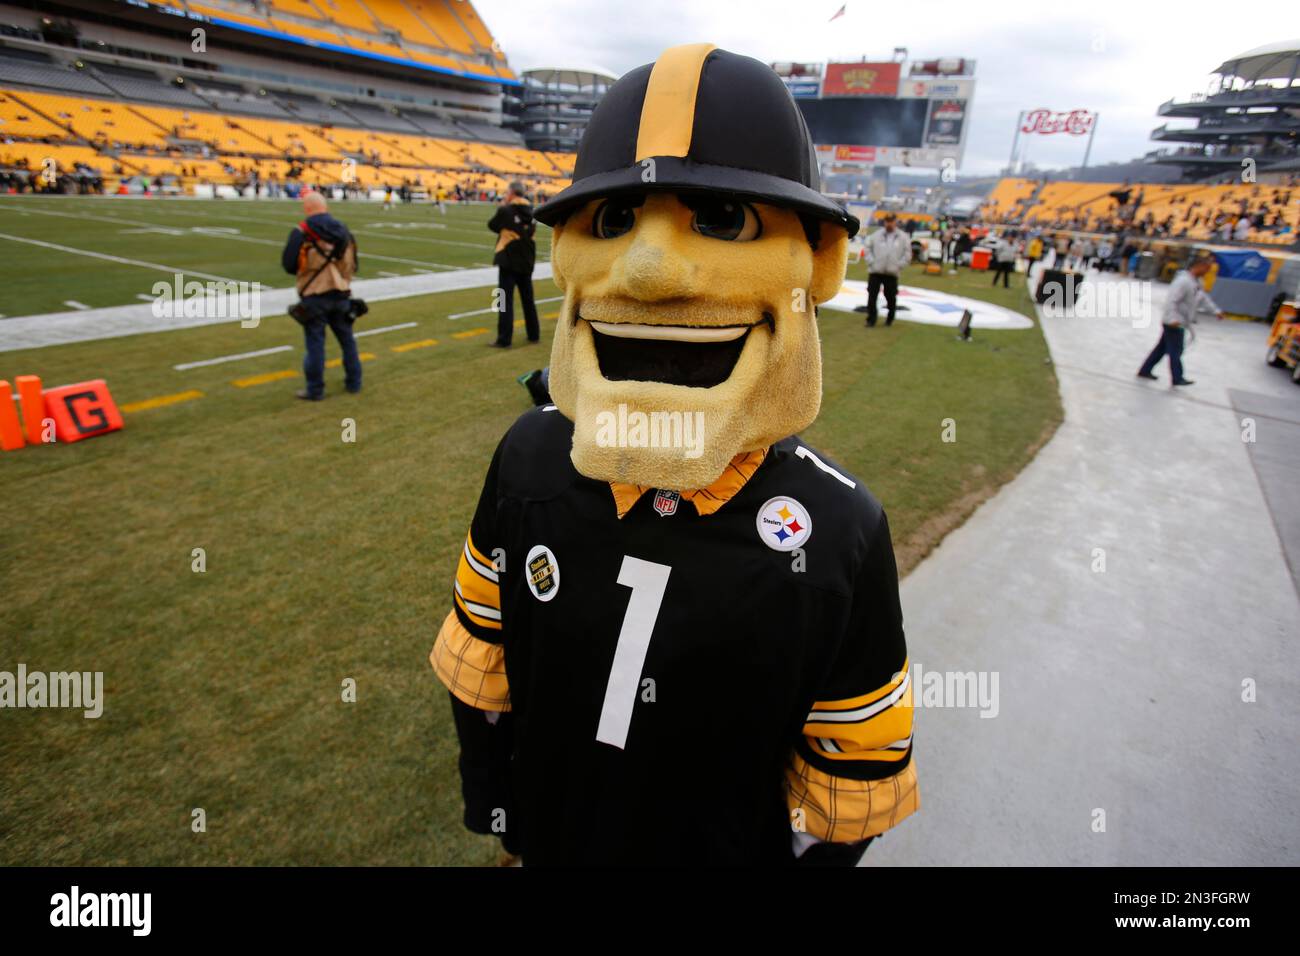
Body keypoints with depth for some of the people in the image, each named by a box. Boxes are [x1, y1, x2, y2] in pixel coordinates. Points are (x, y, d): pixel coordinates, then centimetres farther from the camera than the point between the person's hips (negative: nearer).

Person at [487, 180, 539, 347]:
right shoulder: (531, 211, 3)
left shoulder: (506, 210, -13)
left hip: (508, 260, -5)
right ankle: (533, 334, 25)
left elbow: (492, 225, -1)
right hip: (527, 260, 6)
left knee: (505, 300, -4)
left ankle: (504, 340, -6)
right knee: (528, 299, 17)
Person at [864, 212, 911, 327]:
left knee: (891, 297, 7)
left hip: (892, 273, 0)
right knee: (872, 296, -6)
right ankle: (871, 320, -1)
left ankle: (890, 318, 25)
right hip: (876, 272, 0)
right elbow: (868, 248, 9)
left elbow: (907, 254, 6)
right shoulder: (876, 235, 5)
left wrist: (899, 265, -4)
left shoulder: (902, 237, 4)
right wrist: (871, 262, -2)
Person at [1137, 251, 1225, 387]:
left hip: (1179, 323, 10)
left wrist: (1216, 310, 24)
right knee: (1175, 351, 2)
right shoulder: (1183, 281, -22)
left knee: (1162, 348, 15)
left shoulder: (1196, 281, 10)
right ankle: (1177, 378, 12)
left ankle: (1145, 371, 22)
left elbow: (1203, 297, 23)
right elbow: (1171, 301, -28)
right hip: (1173, 324, -10)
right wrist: (1174, 319, -36)